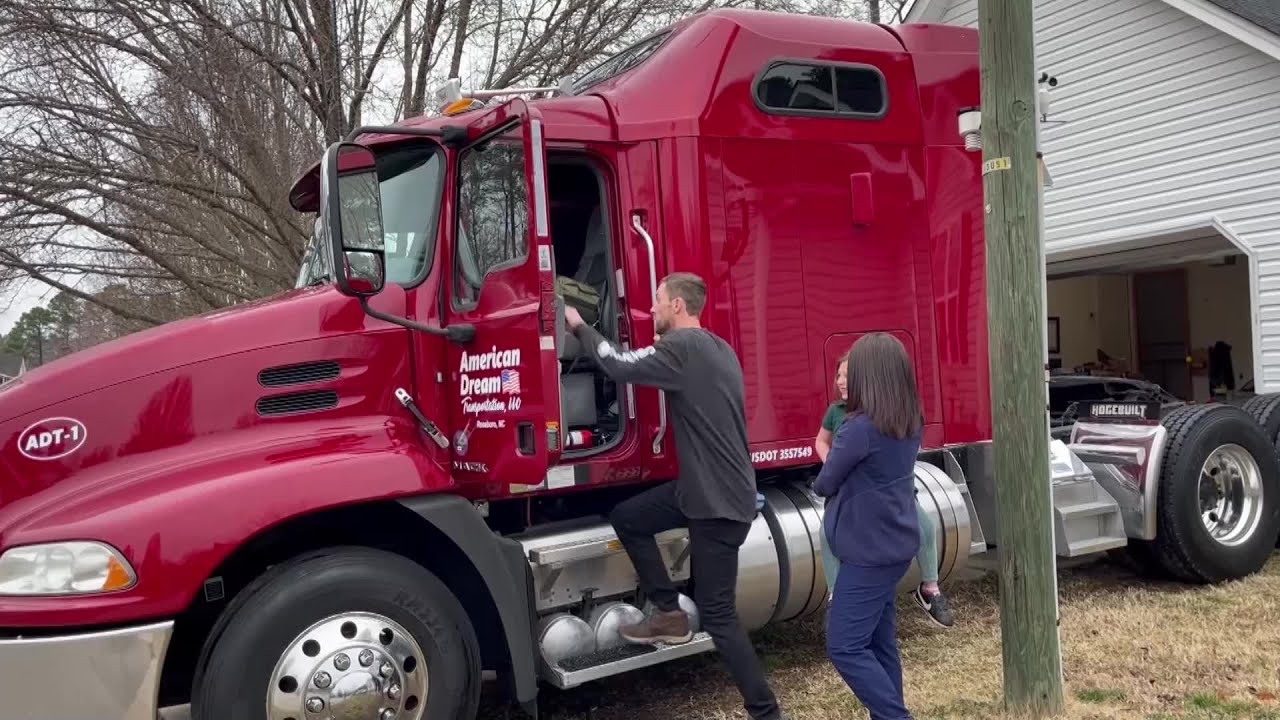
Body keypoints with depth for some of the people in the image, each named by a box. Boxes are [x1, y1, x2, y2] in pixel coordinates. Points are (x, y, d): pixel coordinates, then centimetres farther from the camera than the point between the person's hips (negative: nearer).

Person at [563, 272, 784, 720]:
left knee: (717, 613, -2)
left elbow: (621, 367, -16)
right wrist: (659, 350, 16)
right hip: (706, 486, 9)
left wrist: (580, 328, -2)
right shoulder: (716, 348, 12)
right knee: (627, 518, 16)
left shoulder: (683, 346, -17)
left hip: (720, 499, -9)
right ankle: (670, 615, 21)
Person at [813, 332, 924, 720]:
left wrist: (822, 480, 10)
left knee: (844, 646, -4)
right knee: (879, 641, 16)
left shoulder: (858, 428, -23)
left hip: (870, 551, -9)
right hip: (894, 545, 9)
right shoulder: (910, 424, 3)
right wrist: (843, 479, 10)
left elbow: (824, 485, -9)